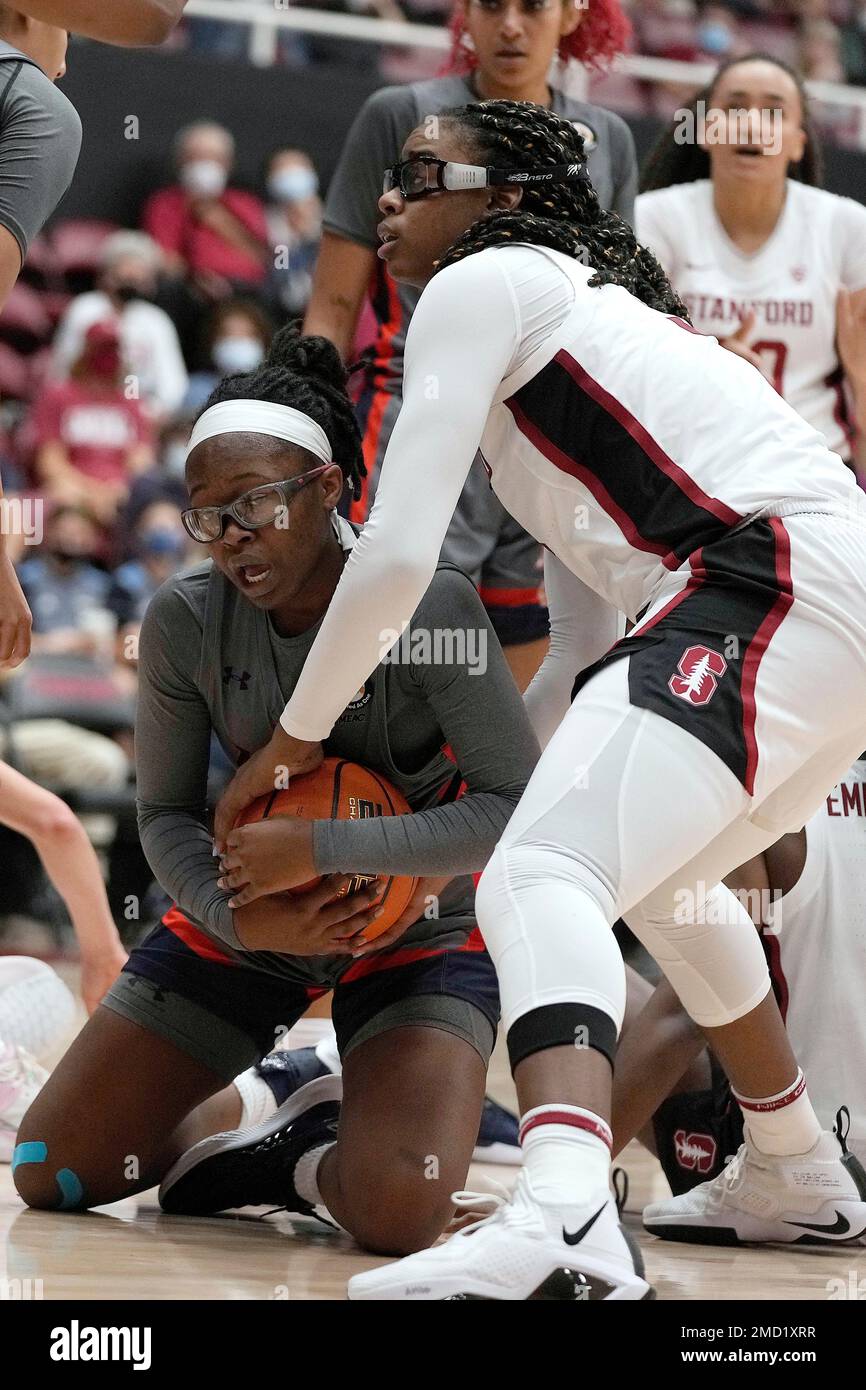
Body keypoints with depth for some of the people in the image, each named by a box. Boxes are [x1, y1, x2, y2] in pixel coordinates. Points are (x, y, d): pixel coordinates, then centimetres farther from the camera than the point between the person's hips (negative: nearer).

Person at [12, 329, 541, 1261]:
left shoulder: (429, 606, -26)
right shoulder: (184, 621, -15)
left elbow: (521, 810, -28)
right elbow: (166, 813, -3)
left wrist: (320, 845, -33)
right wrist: (239, 917, -24)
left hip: (417, 931, -4)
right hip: (247, 925, 4)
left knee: (394, 1214, -28)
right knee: (50, 1177, 2)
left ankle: (316, 1155, 9)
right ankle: (242, 1115, 30)